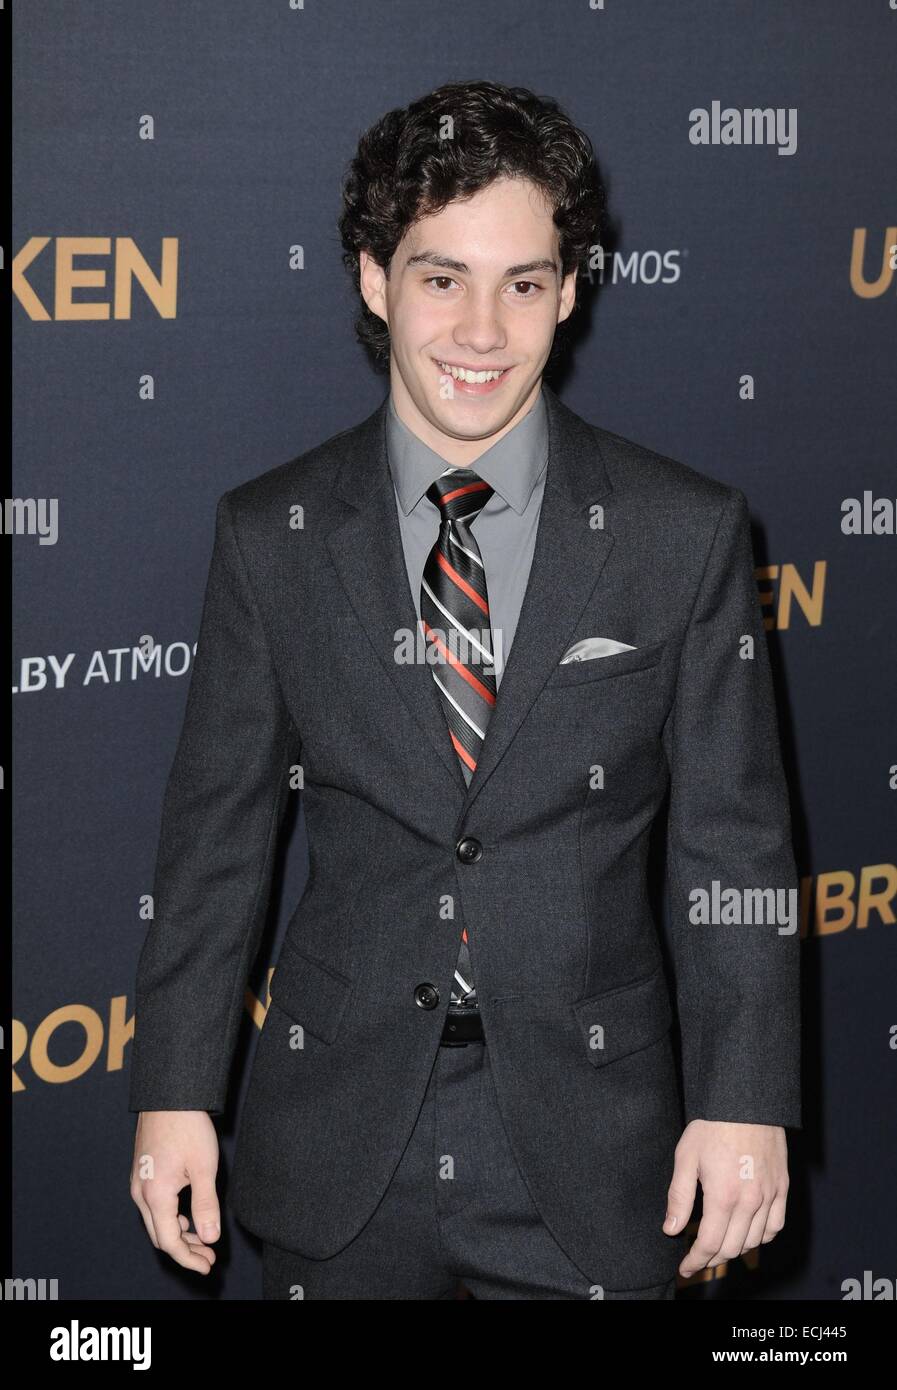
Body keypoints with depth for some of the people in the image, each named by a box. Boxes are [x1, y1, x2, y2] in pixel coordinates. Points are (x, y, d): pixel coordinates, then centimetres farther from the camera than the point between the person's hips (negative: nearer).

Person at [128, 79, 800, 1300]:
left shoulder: (687, 534, -3)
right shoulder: (271, 537, 1)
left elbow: (732, 845, -2)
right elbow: (217, 832, 3)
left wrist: (744, 1104, -7)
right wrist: (175, 1095, 0)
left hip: (589, 1152, -1)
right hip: (342, 1136, 1)